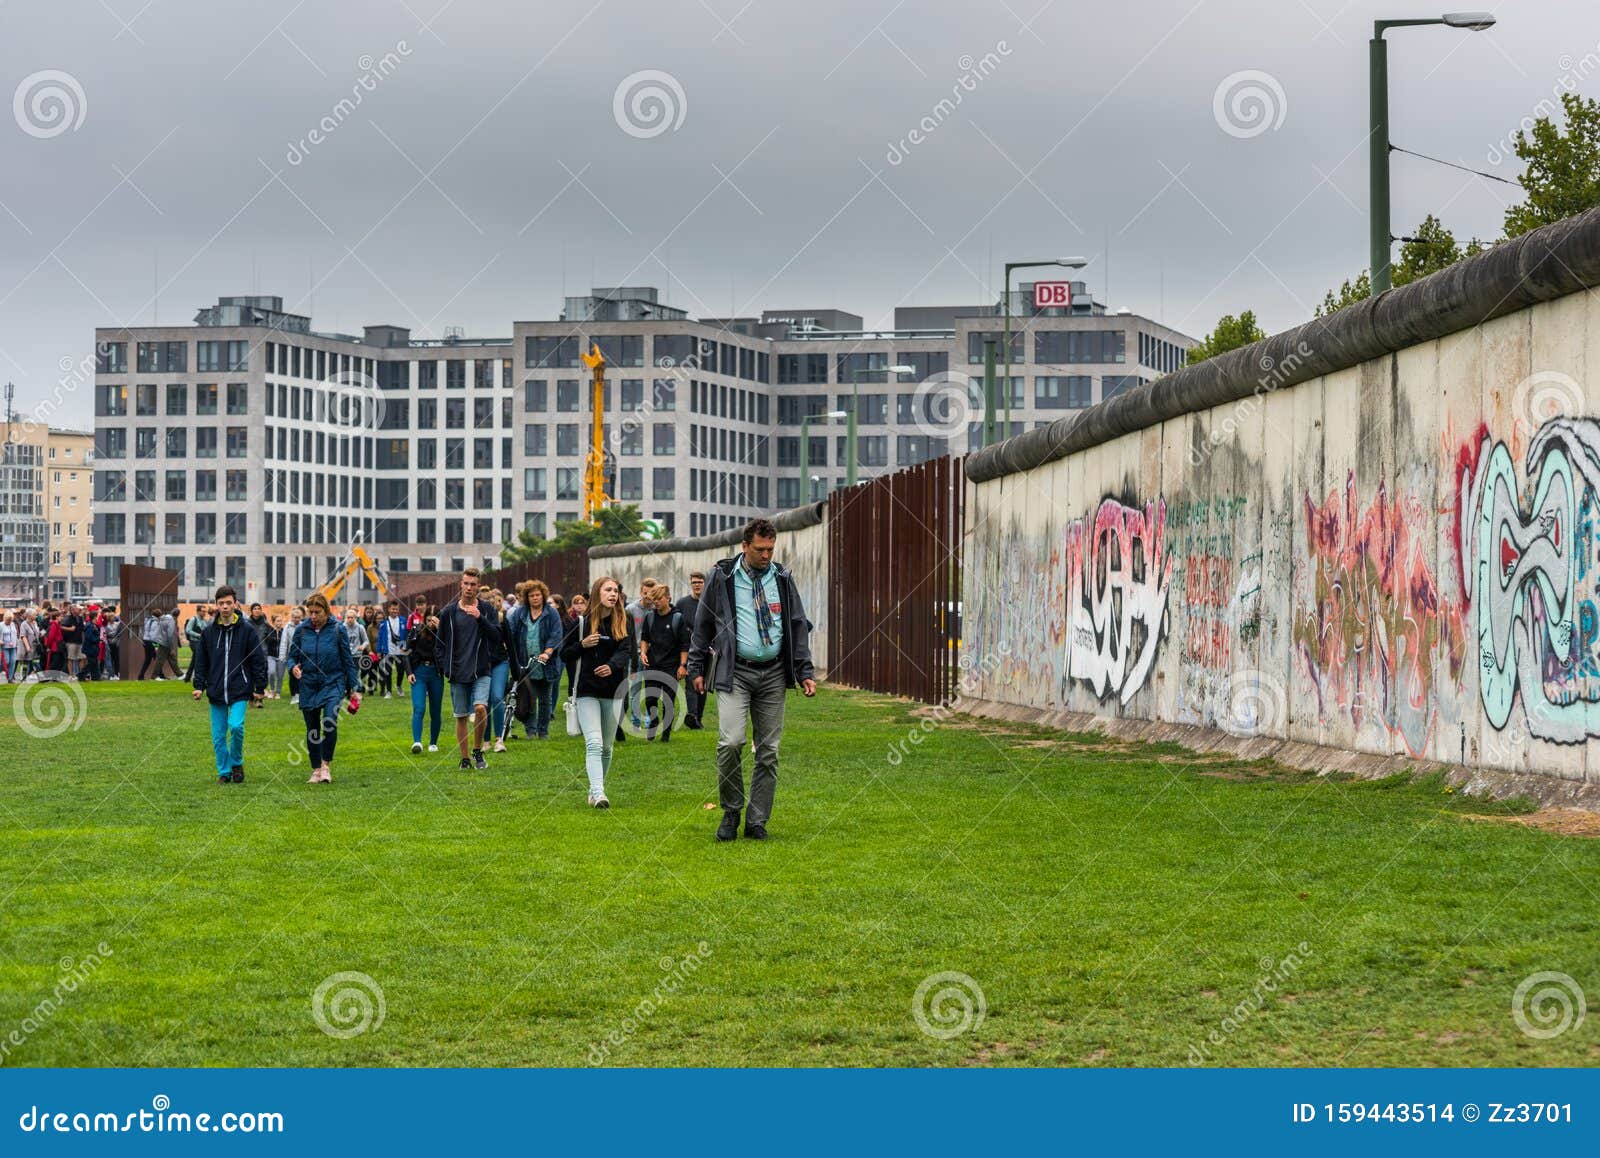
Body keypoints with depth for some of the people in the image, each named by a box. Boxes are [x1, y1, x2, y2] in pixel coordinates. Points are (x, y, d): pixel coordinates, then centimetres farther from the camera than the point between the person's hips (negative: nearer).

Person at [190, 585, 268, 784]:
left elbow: (258, 661, 2)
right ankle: (224, 772, 15)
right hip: (216, 691, 3)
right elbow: (200, 661, 11)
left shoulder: (247, 630, -1)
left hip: (239, 691, -3)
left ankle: (236, 763, 3)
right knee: (218, 735, 3)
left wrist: (259, 688, 0)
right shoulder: (208, 632, 6)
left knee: (236, 725, -19)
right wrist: (199, 686, 2)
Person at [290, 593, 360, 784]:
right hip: (308, 685, 3)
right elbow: (292, 655, 10)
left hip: (333, 683, -3)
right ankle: (316, 770, 20)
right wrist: (293, 667, -14)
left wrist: (354, 688, 2)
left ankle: (326, 765, -7)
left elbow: (348, 660, 1)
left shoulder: (338, 629, -4)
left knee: (330, 722, -23)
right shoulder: (301, 630, 1)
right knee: (312, 730, 7)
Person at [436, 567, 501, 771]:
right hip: (457, 673, 1)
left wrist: (480, 618, -20)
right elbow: (441, 641, 9)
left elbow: (497, 633, -7)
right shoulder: (449, 611, 4)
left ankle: (477, 750, 2)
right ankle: (465, 758, 15)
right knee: (461, 716, 4)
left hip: (481, 671, -1)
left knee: (481, 708, -18)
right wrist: (444, 667, 2)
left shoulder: (486, 609, 3)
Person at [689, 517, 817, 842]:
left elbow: (798, 626, 13)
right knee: (730, 742, -18)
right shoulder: (721, 577, 1)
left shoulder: (782, 578, 9)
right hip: (735, 672, -3)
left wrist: (805, 672, 7)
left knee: (768, 750, 3)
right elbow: (702, 624, 9)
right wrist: (696, 668, 7)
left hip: (773, 675, 3)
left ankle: (757, 821, 12)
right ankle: (731, 812, 2)